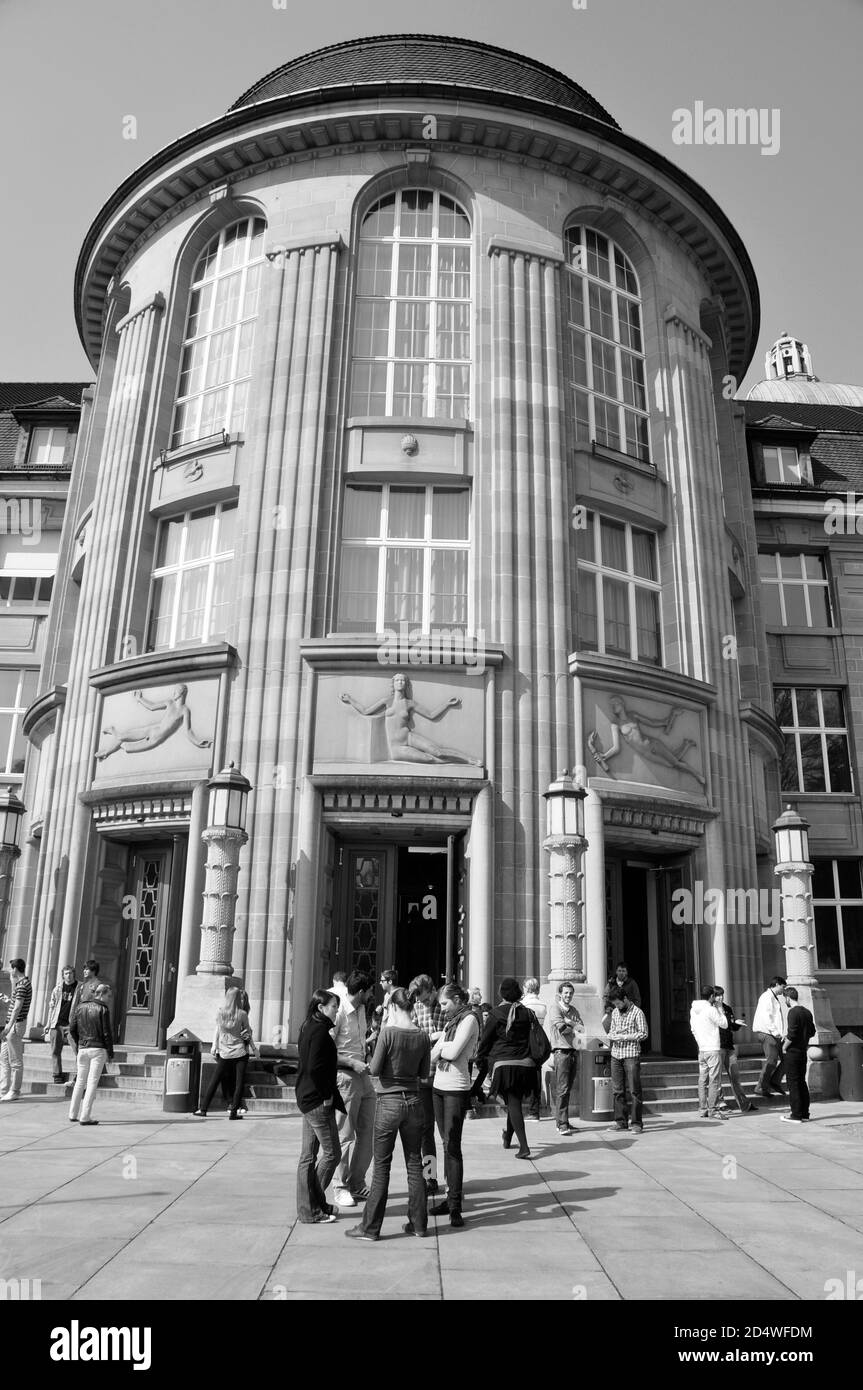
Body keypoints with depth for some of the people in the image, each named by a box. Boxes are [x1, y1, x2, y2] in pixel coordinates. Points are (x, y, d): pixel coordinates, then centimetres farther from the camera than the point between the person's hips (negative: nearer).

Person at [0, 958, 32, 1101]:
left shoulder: (22, 984, -16)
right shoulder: (21, 983, 15)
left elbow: (17, 1008, -23)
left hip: (16, 1025, -10)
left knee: (15, 1061, -2)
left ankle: (14, 1092, 5)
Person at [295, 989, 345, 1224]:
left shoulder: (309, 1028, 12)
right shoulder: (320, 1031, -18)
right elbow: (315, 1067, -25)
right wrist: (326, 1095, -16)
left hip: (307, 1098, 10)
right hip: (319, 1101, -10)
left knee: (308, 1156, 13)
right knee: (332, 1153, 0)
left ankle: (309, 1207, 21)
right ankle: (312, 1209, 7)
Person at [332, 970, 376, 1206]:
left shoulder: (361, 1010, 9)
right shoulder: (338, 1013, -18)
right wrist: (352, 1062, -22)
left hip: (363, 1075, 8)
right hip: (345, 1078, -8)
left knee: (367, 1131, 12)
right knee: (345, 1135, 2)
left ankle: (357, 1183, 25)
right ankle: (340, 1187, 16)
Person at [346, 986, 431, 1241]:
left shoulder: (388, 1032, -16)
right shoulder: (422, 1036, -2)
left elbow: (375, 1069, -14)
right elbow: (424, 1072, 7)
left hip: (389, 1103, -4)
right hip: (413, 1102, 4)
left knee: (381, 1166, 4)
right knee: (414, 1163, 13)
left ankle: (370, 1227, 10)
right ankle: (418, 1223, 20)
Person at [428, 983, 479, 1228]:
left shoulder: (469, 1019, -8)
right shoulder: (450, 1022, 16)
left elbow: (453, 1052, -18)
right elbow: (433, 1055, 10)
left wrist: (440, 1046, -1)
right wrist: (442, 1048, -10)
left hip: (456, 1089, -8)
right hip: (439, 1087, 8)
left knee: (453, 1146, -5)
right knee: (446, 1145, 11)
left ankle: (455, 1206, 0)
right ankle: (451, 1197, 19)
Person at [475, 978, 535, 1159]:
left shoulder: (497, 1013, -5)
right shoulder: (526, 1013, 5)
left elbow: (486, 1038, 1)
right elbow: (534, 1037, 11)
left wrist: (479, 1056, 16)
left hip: (504, 1064, -4)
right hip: (525, 1064, 4)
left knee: (513, 1103, -3)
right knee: (515, 1102, 18)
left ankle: (523, 1146, -14)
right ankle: (508, 1138, 36)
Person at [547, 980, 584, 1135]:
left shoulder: (573, 1010, 17)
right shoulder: (555, 1009, -4)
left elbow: (582, 1028, 4)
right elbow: (562, 1028, -17)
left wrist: (570, 1022, -10)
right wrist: (574, 1027, -4)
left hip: (573, 1051, 7)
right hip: (561, 1051, -7)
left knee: (568, 1089, 11)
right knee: (562, 1089, -10)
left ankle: (562, 1122, 18)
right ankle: (562, 1125, -10)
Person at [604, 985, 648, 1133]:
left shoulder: (637, 1012, -4)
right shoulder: (615, 1012, 14)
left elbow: (643, 1034, -9)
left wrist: (623, 1036, -12)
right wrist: (613, 1036, -6)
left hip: (631, 1055, -5)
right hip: (616, 1054, 5)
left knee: (634, 1090, -4)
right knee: (617, 1090, 6)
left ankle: (636, 1123, 1)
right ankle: (621, 1121, 13)